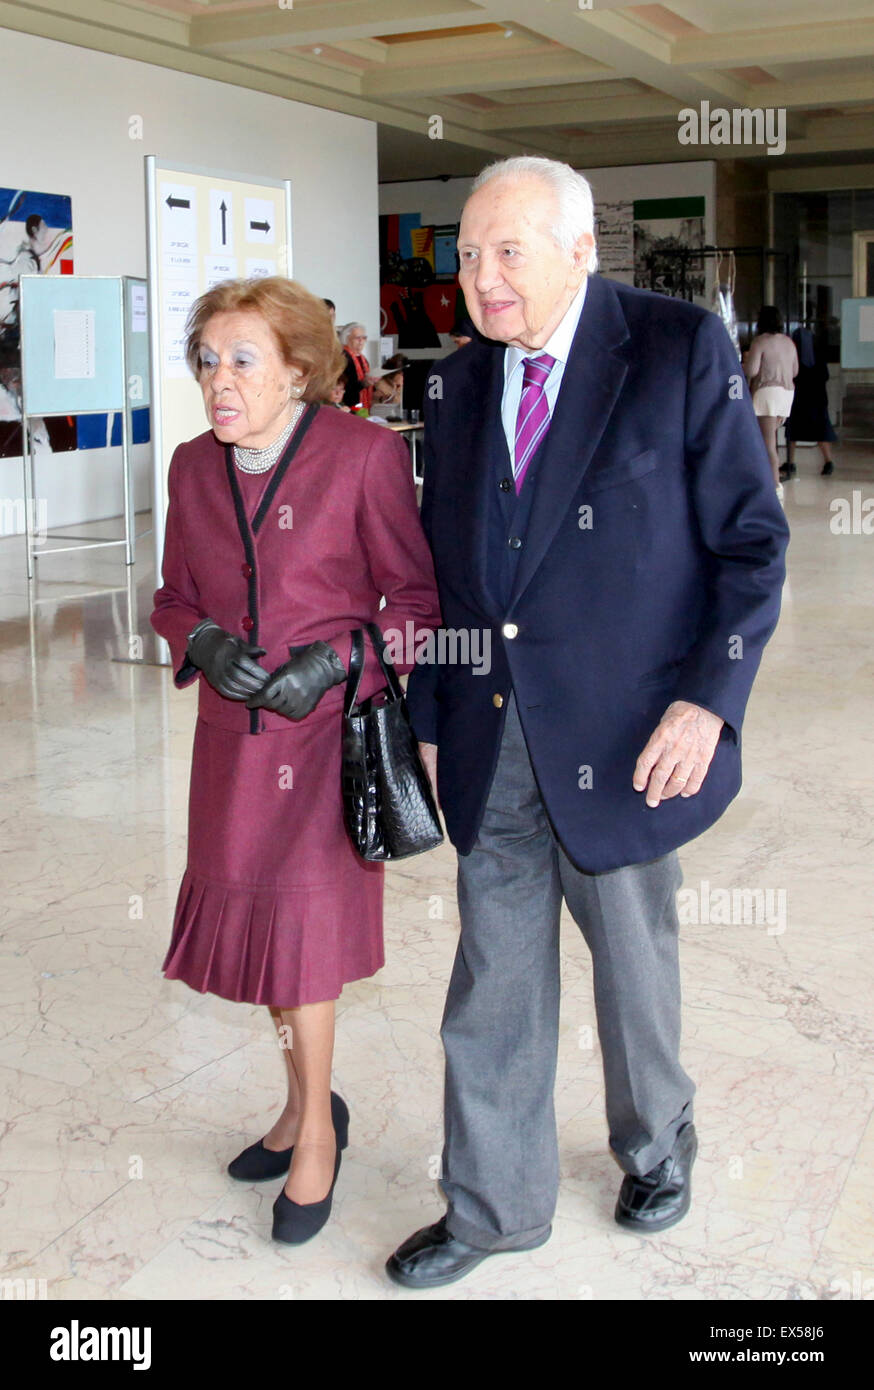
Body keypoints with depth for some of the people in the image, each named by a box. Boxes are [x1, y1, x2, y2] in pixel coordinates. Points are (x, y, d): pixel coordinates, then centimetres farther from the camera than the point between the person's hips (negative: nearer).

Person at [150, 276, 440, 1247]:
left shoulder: (364, 455, -11)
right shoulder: (193, 467, 5)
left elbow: (416, 595, -5)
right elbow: (175, 598, 13)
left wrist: (336, 659, -18)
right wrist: (205, 643, -9)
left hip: (327, 730, -5)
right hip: (232, 735, 5)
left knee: (301, 912, -6)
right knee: (255, 913, 12)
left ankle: (316, 1128, 17)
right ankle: (305, 1103, 34)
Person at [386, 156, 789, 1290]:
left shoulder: (682, 348, -8)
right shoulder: (460, 383, 7)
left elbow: (753, 542, -8)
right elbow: (442, 567, 12)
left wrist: (707, 698, -17)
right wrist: (424, 718, 9)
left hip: (625, 745, -4)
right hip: (491, 746, 4)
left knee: (635, 969, 17)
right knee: (493, 991, 12)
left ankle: (656, 1145, 44)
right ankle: (494, 1206, 31)